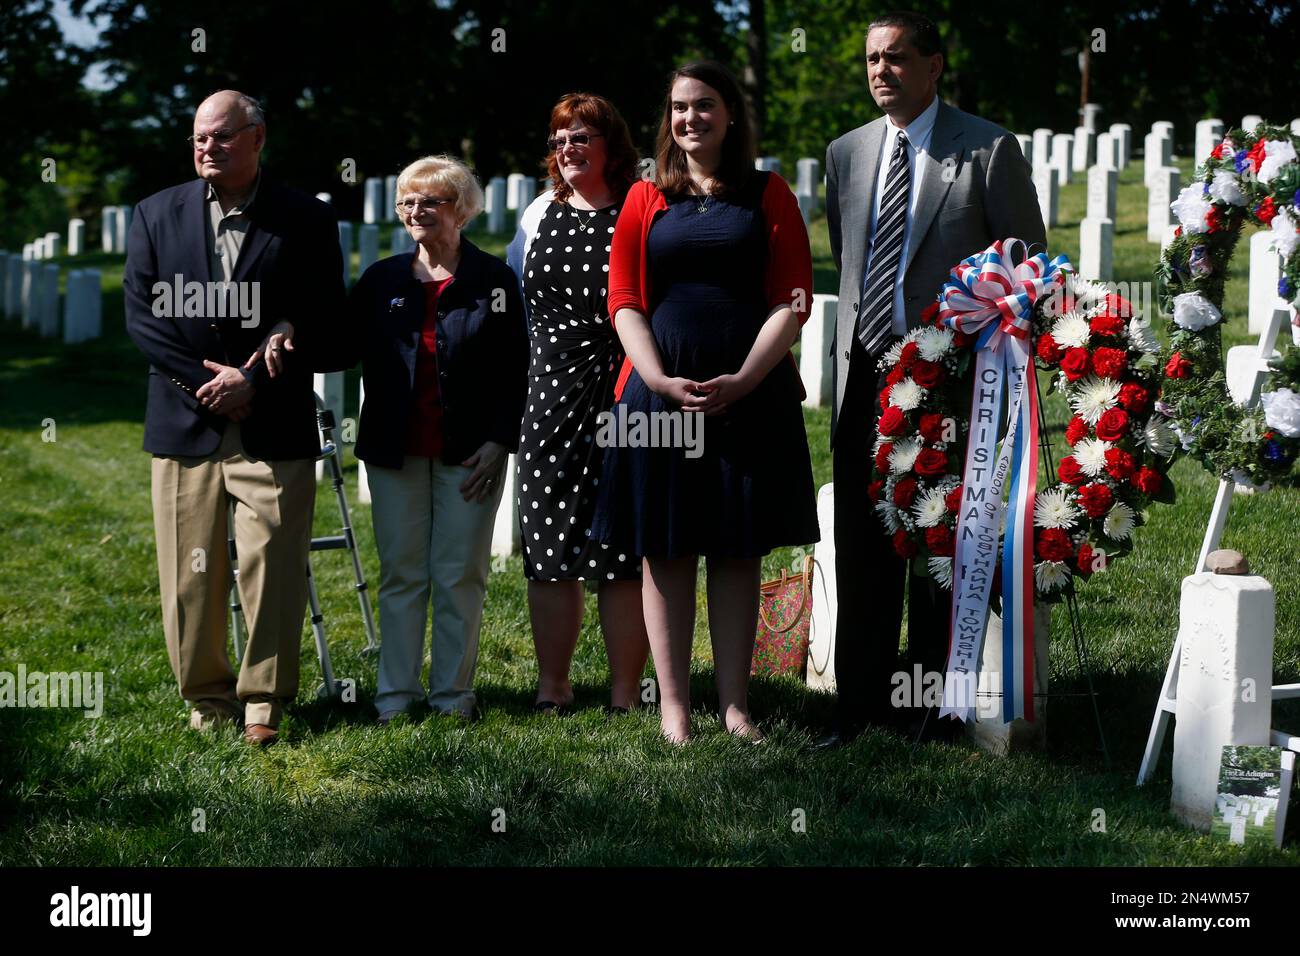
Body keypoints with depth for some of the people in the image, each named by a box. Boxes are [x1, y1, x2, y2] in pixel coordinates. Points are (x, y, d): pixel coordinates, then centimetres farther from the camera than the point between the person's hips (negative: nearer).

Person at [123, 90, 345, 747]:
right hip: (184, 423, 2)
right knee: (190, 574, 6)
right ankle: (207, 696, 18)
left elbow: (321, 321, -2)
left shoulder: (307, 220, 2)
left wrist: (253, 382, -11)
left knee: (272, 569, -1)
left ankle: (263, 700, 9)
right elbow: (142, 313, 2)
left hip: (273, 428, -2)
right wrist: (206, 381, -9)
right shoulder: (157, 215, 8)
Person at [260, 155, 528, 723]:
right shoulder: (382, 280, 9)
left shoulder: (493, 280, 1)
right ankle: (396, 694, 10)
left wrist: (498, 442, -7)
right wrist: (290, 341, -16)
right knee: (400, 574, 4)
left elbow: (515, 372, 1)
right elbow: (341, 349, 4)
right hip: (396, 452, 2)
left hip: (469, 455, -2)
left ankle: (453, 693, 12)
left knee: (460, 575, 2)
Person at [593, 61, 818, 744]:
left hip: (751, 394, -1)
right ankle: (673, 704, 7)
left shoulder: (767, 195, 7)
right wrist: (659, 380, -12)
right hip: (659, 393, 1)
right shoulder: (646, 200, 10)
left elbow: (792, 299, 0)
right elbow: (625, 300, 4)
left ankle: (734, 704, 8)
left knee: (738, 552, 4)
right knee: (664, 552, 2)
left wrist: (743, 380, -13)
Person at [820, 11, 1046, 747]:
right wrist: (854, 344, 15)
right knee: (862, 549, 7)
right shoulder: (847, 153, 13)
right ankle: (862, 708, 14)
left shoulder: (989, 149, -2)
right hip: (863, 374, 5)